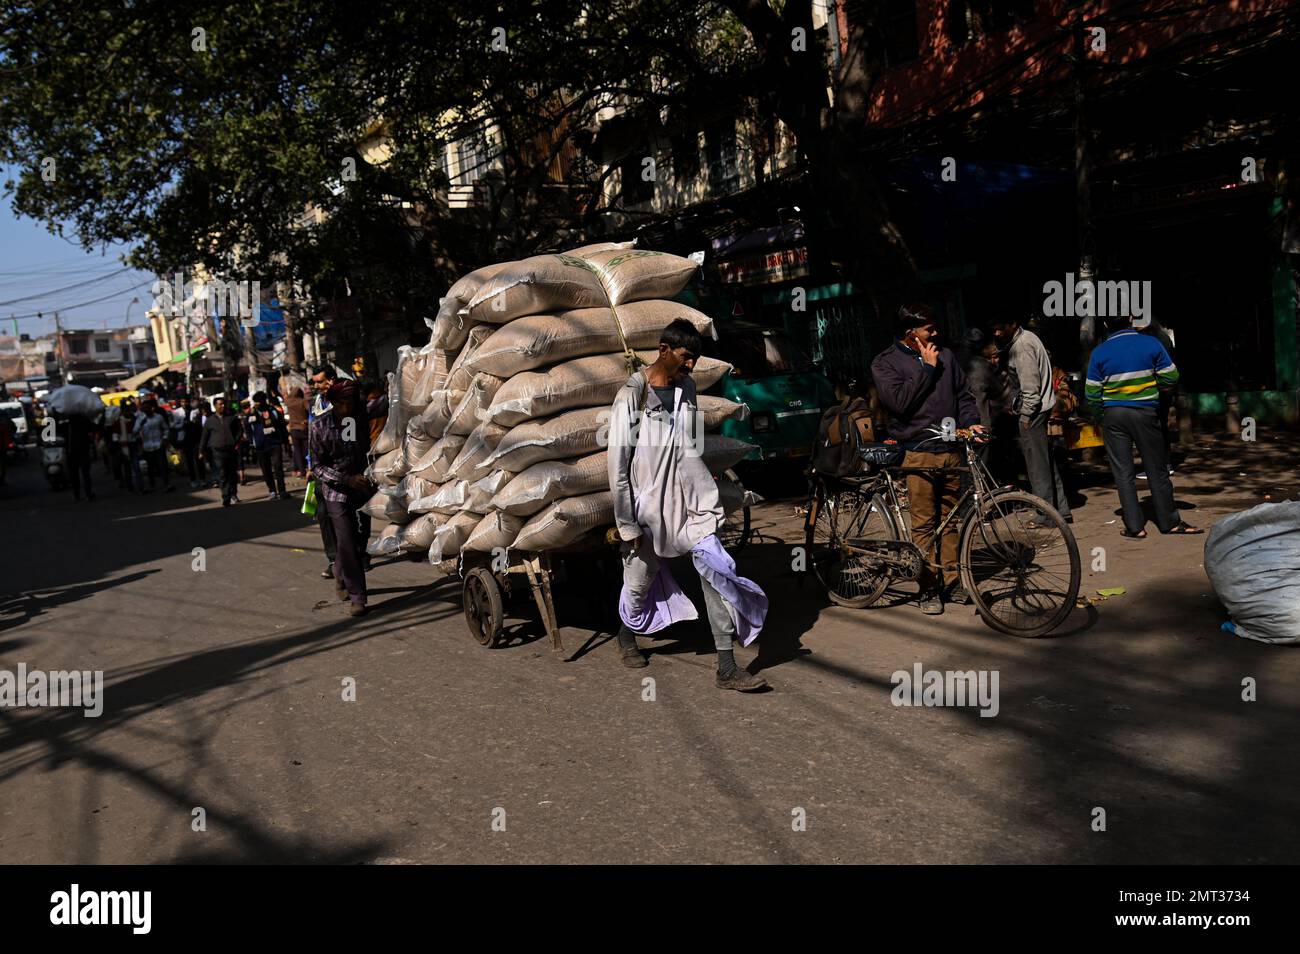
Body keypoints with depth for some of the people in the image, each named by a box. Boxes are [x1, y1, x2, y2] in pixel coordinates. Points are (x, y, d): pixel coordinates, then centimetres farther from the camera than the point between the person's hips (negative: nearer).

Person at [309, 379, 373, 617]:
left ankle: (341, 578, 37)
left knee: (360, 541, 11)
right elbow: (317, 466, -10)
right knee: (347, 544, -8)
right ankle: (357, 597, 1)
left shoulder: (362, 417, -4)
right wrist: (348, 479, -22)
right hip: (336, 492, -3)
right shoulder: (319, 426, -11)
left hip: (363, 489, 4)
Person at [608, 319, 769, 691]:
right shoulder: (632, 395, -13)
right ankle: (626, 636, 44)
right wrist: (627, 524, -13)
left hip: (688, 499, 5)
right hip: (648, 503, -5)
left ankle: (726, 668, -7)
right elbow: (617, 463, -13)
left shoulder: (687, 388, 7)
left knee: (716, 570, -9)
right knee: (640, 581, 11)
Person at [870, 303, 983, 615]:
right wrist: (927, 368, -10)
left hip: (951, 449, 5)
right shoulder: (885, 362, 0)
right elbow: (899, 401, -15)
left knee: (950, 519, 9)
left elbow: (964, 395, 18)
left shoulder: (944, 355, 14)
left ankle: (951, 581, 18)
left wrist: (970, 422, 0)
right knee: (924, 524, -3)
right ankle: (928, 588, 5)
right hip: (918, 452, -4)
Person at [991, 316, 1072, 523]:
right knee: (1047, 461, 15)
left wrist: (1025, 416, -17)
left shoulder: (1021, 346, -17)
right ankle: (1061, 509, 22)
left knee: (1037, 462, -4)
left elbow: (1030, 387, -21)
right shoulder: (1026, 337, 14)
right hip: (1041, 406, 10)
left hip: (1032, 409, -10)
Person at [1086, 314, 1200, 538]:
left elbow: (1092, 393, -2)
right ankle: (1169, 522, 17)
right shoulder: (1151, 343, -3)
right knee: (1157, 469, 9)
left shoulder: (1100, 352, -2)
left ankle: (1135, 526, 6)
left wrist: (1098, 418, 13)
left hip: (1113, 416, 0)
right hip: (1145, 413, 0)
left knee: (1123, 472, 5)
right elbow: (1170, 378, -2)